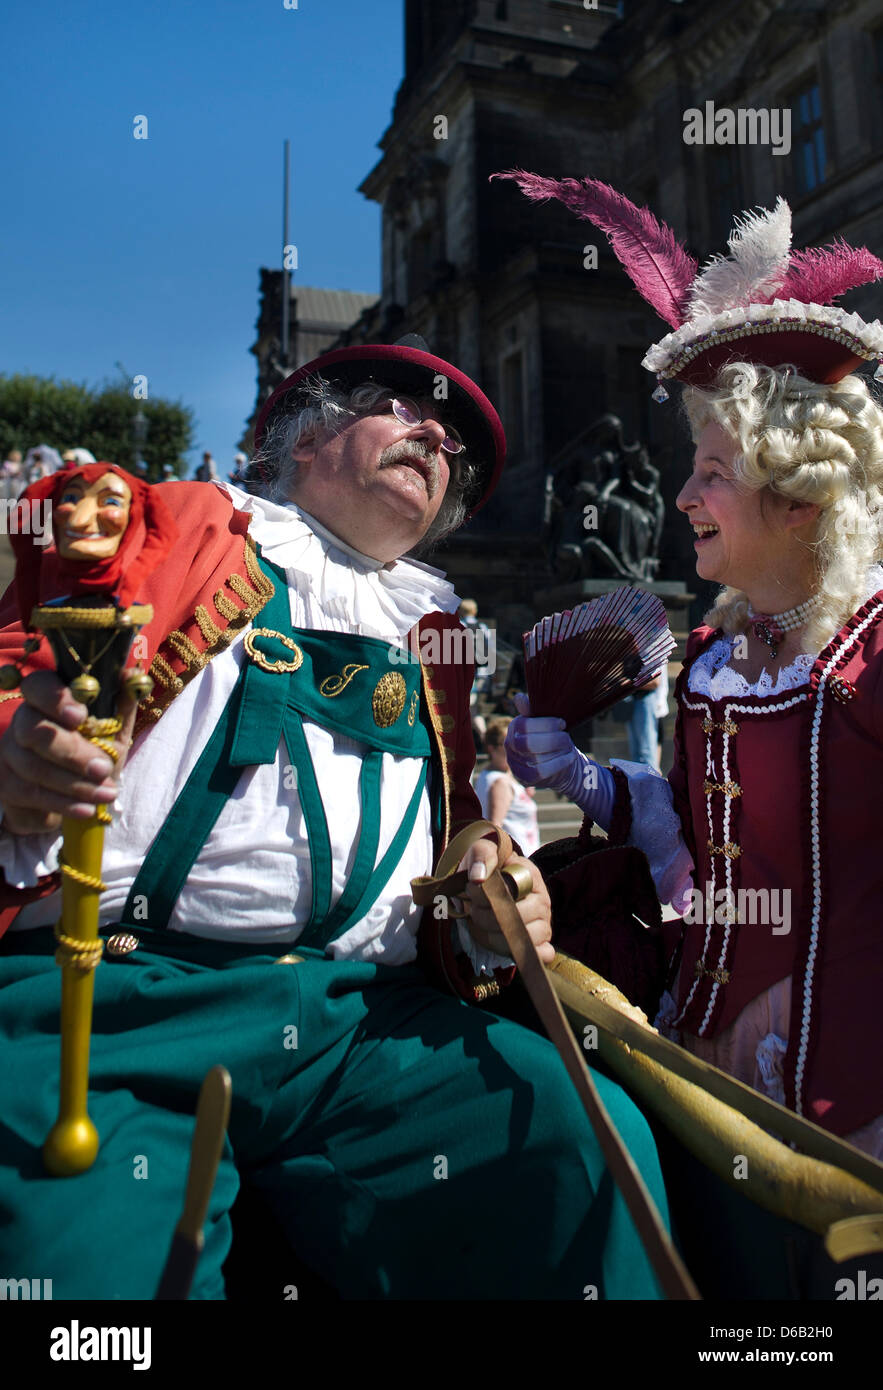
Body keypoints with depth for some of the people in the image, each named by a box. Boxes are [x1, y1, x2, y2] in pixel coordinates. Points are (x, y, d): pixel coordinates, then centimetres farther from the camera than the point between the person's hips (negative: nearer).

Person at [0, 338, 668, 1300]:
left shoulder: (433, 633, 25)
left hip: (366, 1019, 4)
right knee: (93, 1258, -28)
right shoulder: (178, 525, 15)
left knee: (596, 1138, -18)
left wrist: (494, 925, 4)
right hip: (109, 995, -3)